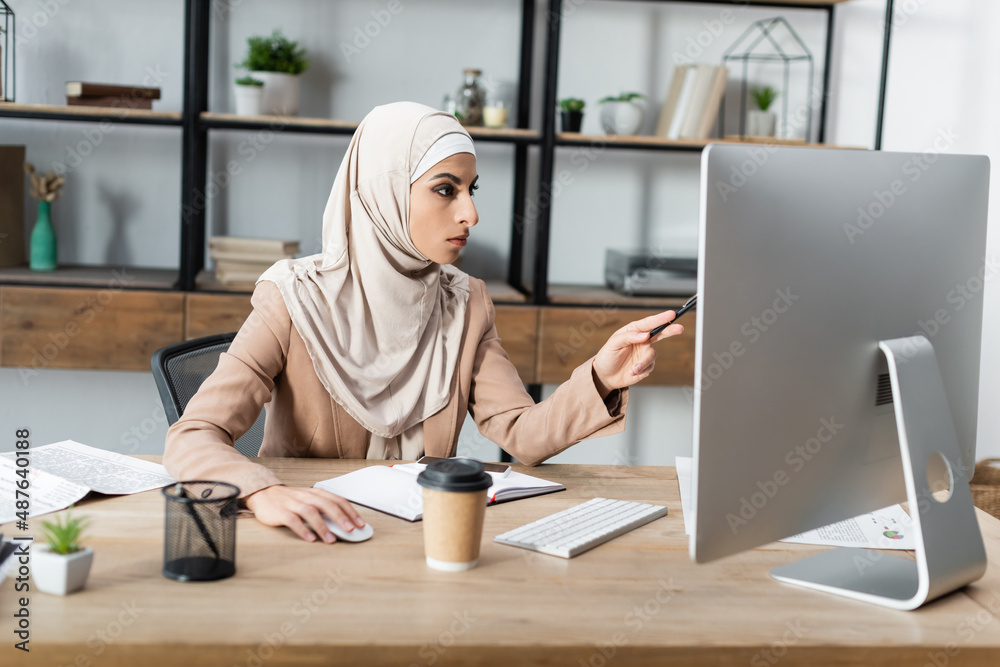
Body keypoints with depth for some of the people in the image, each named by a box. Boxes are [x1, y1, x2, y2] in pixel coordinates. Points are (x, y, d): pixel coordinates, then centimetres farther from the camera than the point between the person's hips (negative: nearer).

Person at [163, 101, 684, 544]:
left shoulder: (465, 305, 5)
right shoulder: (298, 300, -11)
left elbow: (522, 436, -1)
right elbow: (192, 437, -18)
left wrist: (600, 379, -19)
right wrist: (264, 493, -39)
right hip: (311, 541, -2)